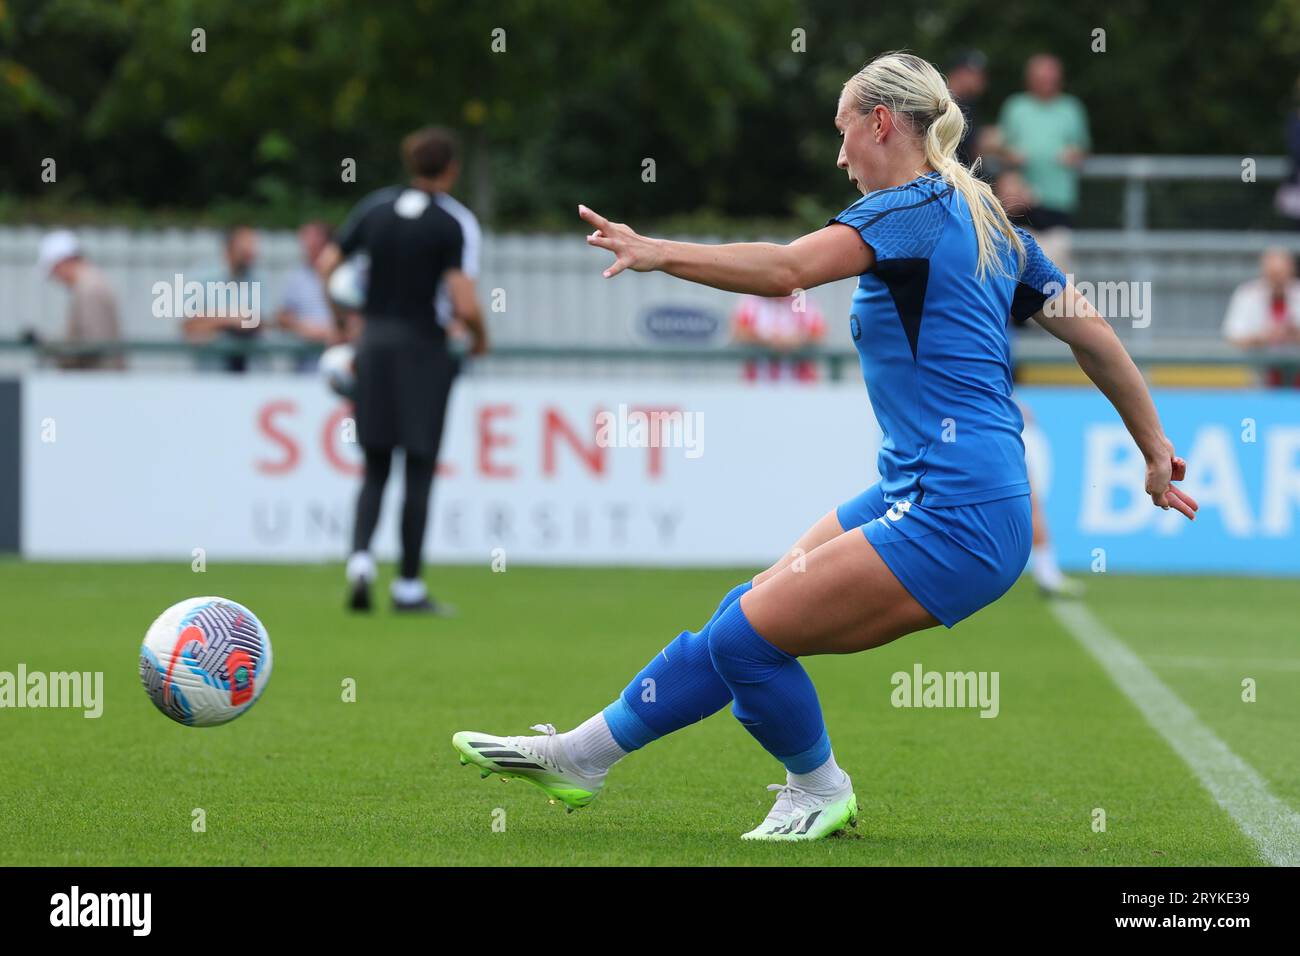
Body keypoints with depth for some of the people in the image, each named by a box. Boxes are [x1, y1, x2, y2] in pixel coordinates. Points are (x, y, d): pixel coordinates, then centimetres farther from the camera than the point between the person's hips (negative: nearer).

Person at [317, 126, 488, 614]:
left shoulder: (376, 206, 3)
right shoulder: (455, 222, -10)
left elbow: (325, 265, 4)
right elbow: (465, 305, -18)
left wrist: (346, 321, 17)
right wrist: (479, 337, 3)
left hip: (373, 342, 4)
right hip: (424, 352, -4)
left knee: (375, 468, 13)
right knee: (419, 472, 5)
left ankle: (360, 555, -10)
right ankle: (409, 586, 7)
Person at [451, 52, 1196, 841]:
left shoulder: (910, 209, -11)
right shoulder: (989, 225, 17)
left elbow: (788, 268, -27)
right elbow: (1094, 335, 19)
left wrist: (658, 253, -30)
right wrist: (1156, 450, 26)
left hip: (954, 520, -10)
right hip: (914, 494, 10)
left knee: (747, 635, -6)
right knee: (748, 618, 12)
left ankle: (820, 791, 17)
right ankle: (583, 754, 19)